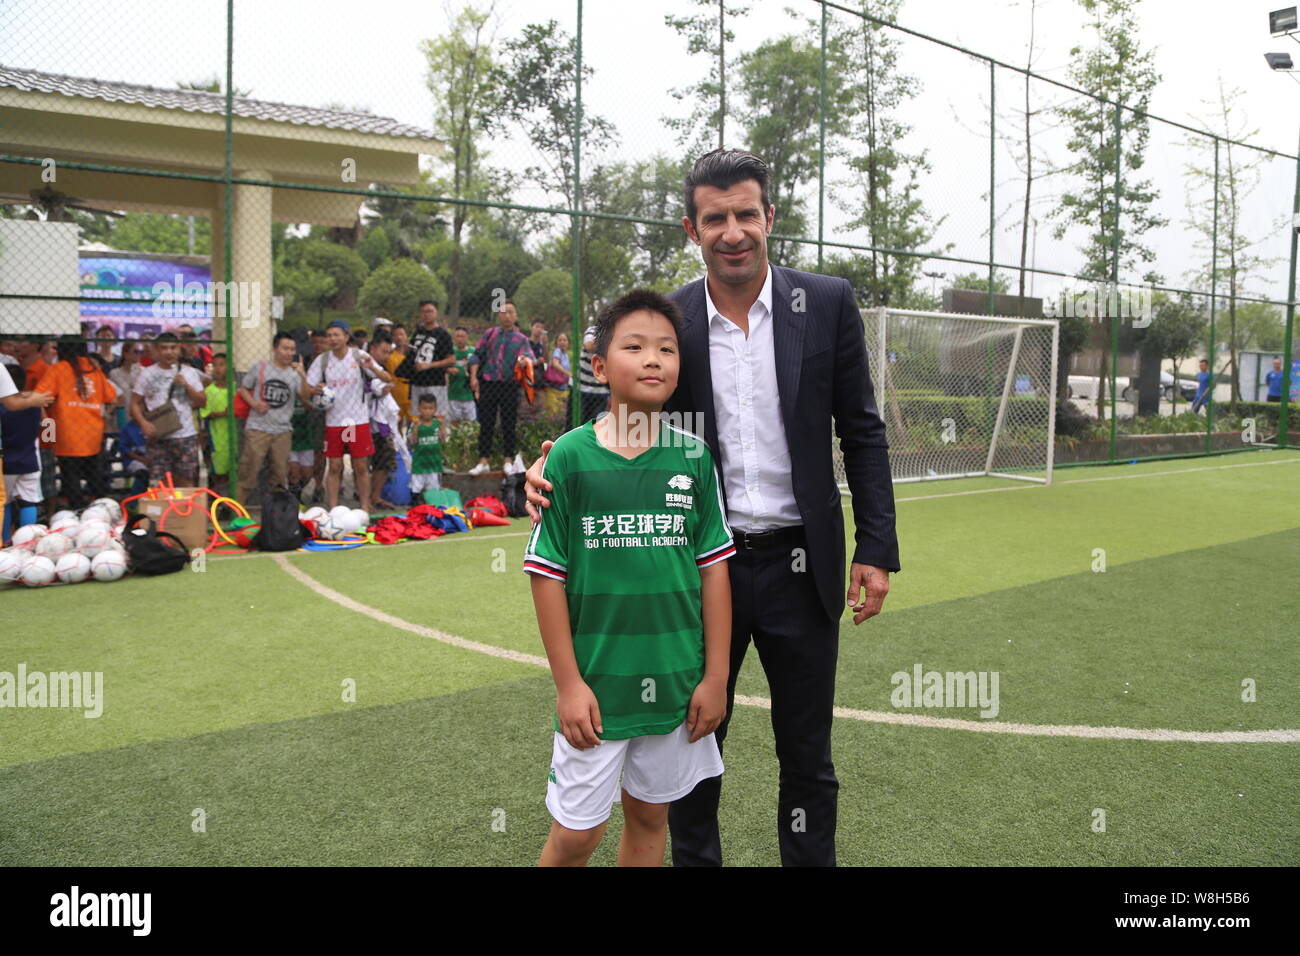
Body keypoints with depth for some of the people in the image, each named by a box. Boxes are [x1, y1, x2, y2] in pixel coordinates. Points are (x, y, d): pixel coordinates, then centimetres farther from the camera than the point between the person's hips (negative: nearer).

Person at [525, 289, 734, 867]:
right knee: (576, 831, 8)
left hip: (676, 683, 3)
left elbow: (713, 569, 2)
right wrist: (568, 683, -8)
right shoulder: (571, 455, -9)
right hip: (596, 683, -2)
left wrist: (716, 676, 1)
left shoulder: (692, 456, -1)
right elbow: (547, 575, -6)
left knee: (650, 818, 17)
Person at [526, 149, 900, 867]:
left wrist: (876, 547, -4)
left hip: (799, 565, 0)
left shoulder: (828, 304, -3)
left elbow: (861, 432, 1)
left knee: (806, 753, 15)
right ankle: (693, 858, 37)